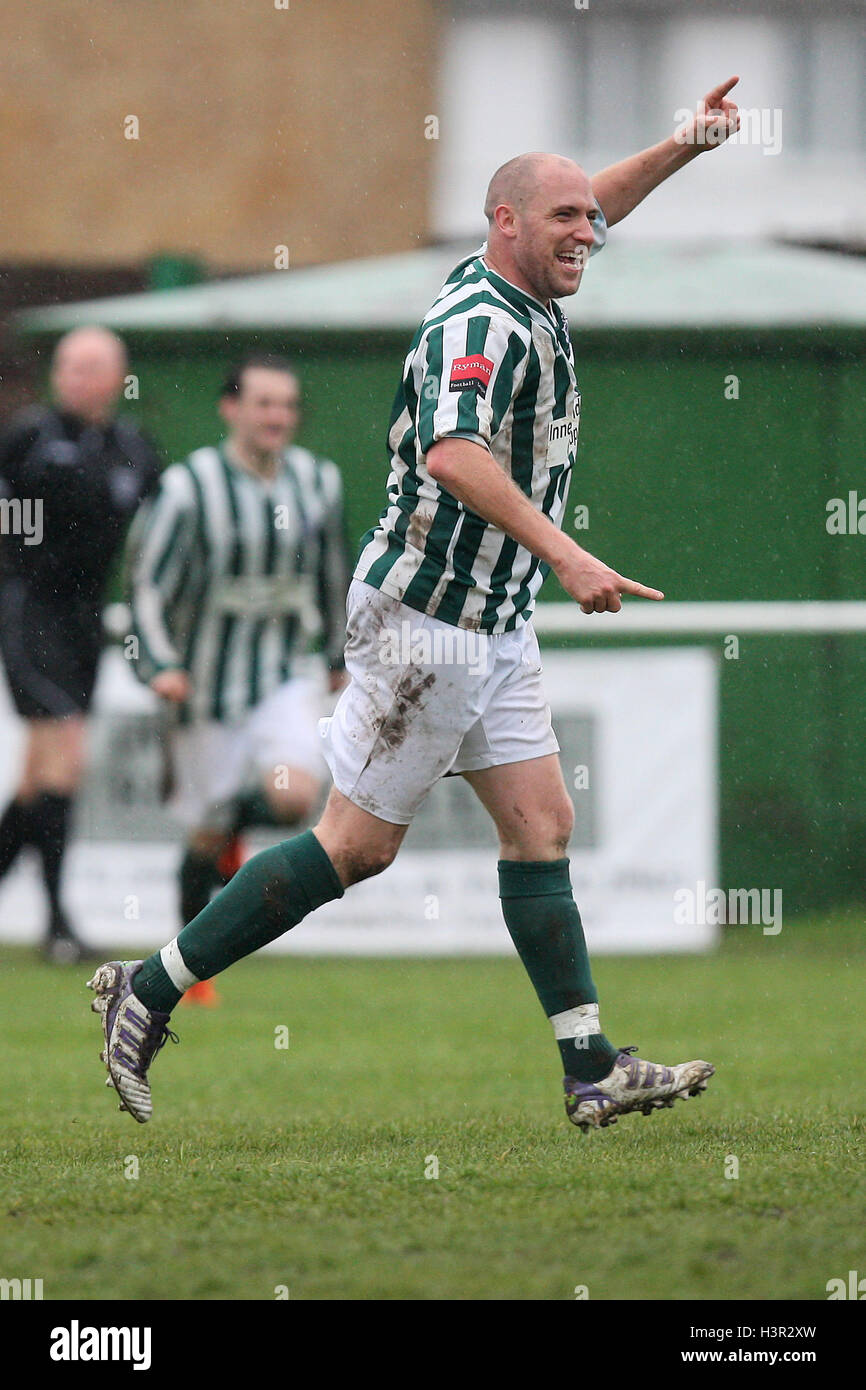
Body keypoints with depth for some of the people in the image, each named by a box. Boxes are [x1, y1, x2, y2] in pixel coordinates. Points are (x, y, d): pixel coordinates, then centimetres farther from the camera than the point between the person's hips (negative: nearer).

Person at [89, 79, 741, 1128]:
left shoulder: (527, 303, 9)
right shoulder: (479, 324, -21)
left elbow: (594, 207, 31)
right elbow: (452, 454, -40)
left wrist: (685, 146, 21)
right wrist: (563, 555, -45)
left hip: (495, 628, 10)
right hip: (426, 616, -10)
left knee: (540, 826, 4)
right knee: (357, 844, -4)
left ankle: (593, 1074, 3)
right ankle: (147, 991, 4)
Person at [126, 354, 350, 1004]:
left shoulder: (319, 482, 2)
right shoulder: (189, 486, -11)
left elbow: (332, 576, 18)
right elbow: (148, 581, -7)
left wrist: (342, 658, 23)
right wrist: (160, 664, -19)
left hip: (286, 678, 3)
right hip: (209, 686, -3)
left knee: (296, 794, -23)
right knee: (208, 834, 1)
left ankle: (239, 812, 13)